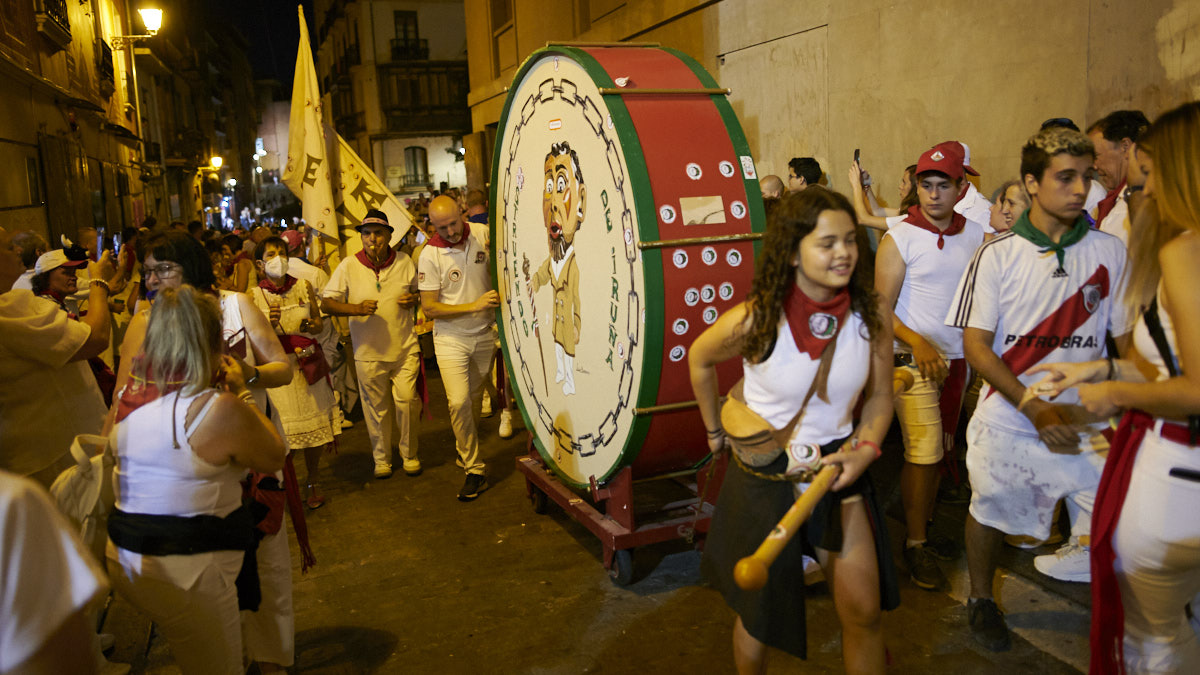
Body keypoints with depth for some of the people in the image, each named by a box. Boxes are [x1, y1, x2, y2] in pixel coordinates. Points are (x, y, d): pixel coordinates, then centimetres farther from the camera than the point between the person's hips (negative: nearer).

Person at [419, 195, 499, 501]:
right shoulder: (430, 255, -12)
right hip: (451, 338, -3)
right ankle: (475, 470, -3)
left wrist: (499, 299, -4)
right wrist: (473, 306, -22)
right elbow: (429, 307, -14)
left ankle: (463, 450, 36)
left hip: (484, 335, 3)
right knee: (459, 402, -14)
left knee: (474, 399, 13)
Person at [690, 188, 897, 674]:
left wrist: (866, 448, -15)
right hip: (765, 473, -2)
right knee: (760, 613, 17)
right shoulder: (754, 320, -22)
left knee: (863, 612, 5)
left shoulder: (872, 316, -12)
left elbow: (880, 395, 2)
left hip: (836, 465, 2)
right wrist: (715, 431, 8)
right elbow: (699, 359, -1)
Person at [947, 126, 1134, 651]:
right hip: (1007, 422, -1)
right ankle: (981, 598, 43)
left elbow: (1128, 341, 4)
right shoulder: (998, 254, -5)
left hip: (1086, 425, 1)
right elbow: (975, 344, -7)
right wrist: (1036, 409, -18)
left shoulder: (1109, 252, 0)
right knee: (989, 510, 16)